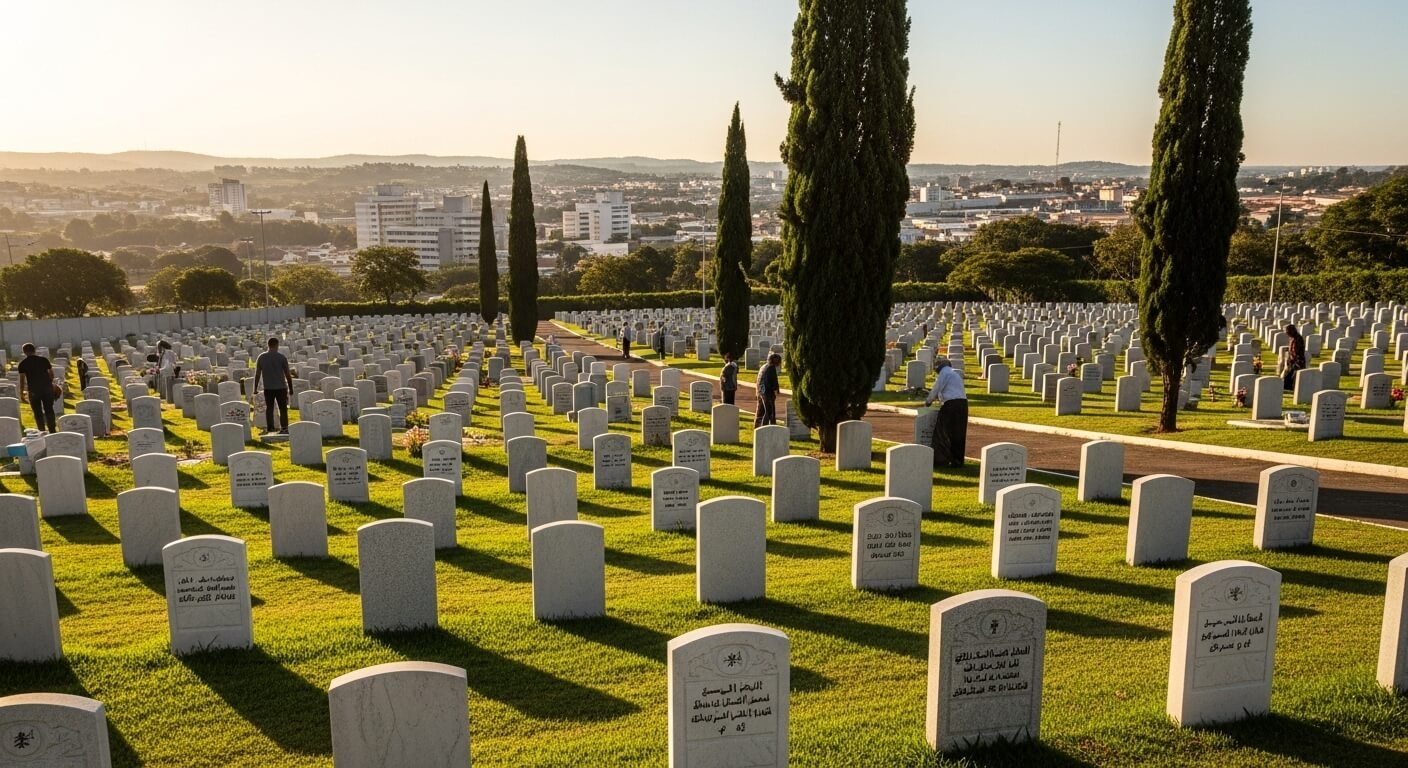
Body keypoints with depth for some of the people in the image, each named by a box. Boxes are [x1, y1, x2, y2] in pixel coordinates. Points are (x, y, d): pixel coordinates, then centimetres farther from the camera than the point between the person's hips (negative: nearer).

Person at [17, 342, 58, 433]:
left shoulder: (23, 363, -3)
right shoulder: (44, 359, 3)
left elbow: (22, 379, -4)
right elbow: (51, 374, 5)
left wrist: (21, 393, 2)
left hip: (34, 390, -2)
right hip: (47, 388, 2)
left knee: (38, 412, 6)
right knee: (49, 410, 11)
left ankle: (42, 432, 6)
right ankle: (52, 430, 11)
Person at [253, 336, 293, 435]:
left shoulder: (261, 357, 0)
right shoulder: (281, 357, -6)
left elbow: (257, 374, 2)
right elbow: (288, 374, -6)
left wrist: (255, 388, 10)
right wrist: (291, 388, 3)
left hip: (268, 388, 2)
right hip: (281, 387, -2)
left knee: (269, 408, 11)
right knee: (283, 408, 5)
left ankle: (269, 429, 12)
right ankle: (284, 428, 3)